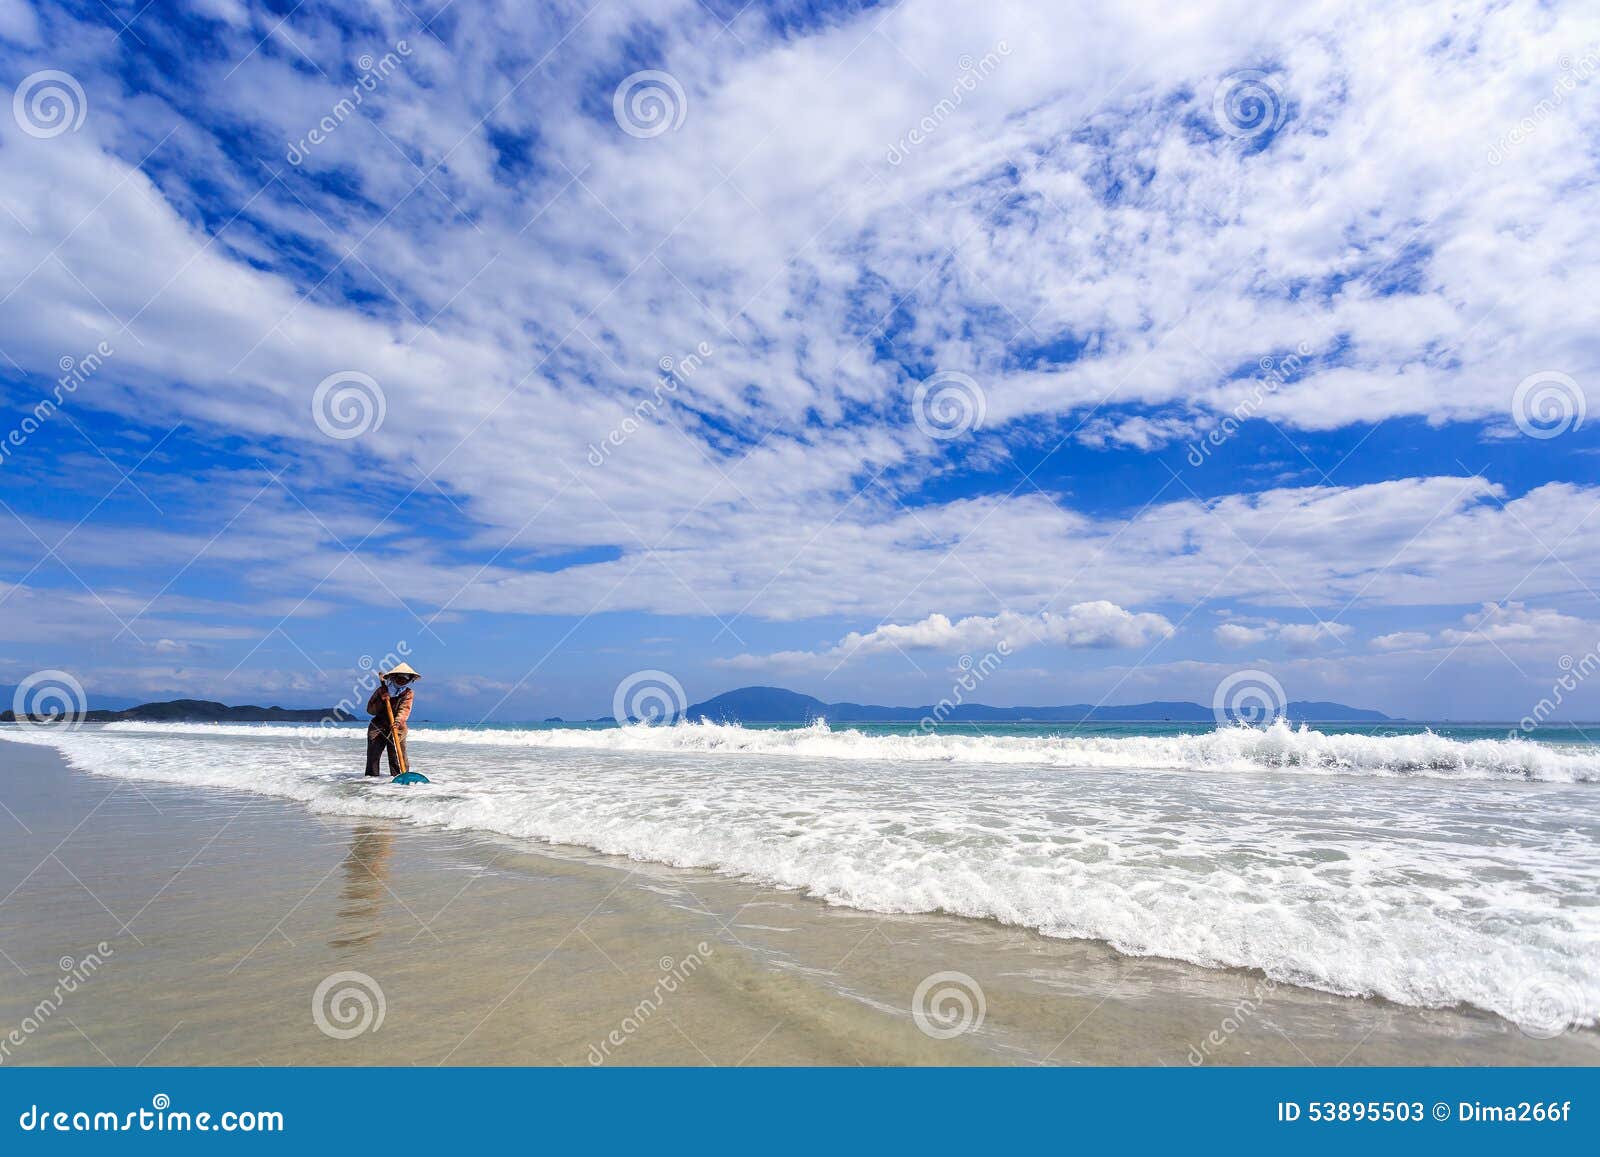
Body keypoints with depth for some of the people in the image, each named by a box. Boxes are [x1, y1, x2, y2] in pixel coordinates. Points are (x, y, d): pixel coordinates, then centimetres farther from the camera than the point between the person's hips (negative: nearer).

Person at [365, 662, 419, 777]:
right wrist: (380, 700, -18)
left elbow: (404, 710, -17)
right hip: (378, 728, 1)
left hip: (397, 729, -1)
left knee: (398, 758, -8)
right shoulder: (382, 690, 1)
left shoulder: (408, 694, -2)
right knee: (372, 757, 1)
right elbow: (370, 710, 0)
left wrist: (398, 721, -36)